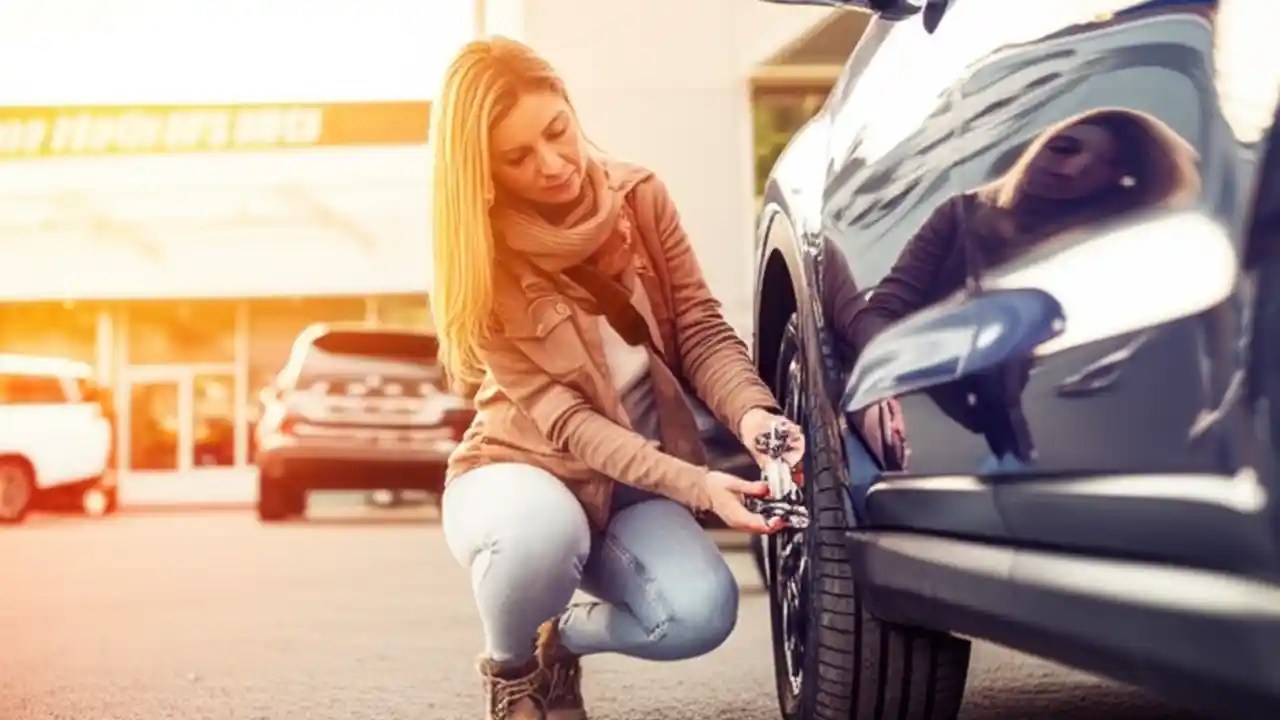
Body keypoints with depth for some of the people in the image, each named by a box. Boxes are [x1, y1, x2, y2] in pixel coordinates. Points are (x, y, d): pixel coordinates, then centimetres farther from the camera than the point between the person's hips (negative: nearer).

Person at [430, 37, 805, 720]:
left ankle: (564, 638, 8)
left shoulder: (639, 197, -7)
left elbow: (701, 331, -5)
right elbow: (563, 420, -21)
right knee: (541, 532, -40)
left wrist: (752, 413, -27)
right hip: (516, 468, -3)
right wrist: (695, 485, -31)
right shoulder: (484, 259, -17)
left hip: (638, 485, 3)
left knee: (701, 613, -26)